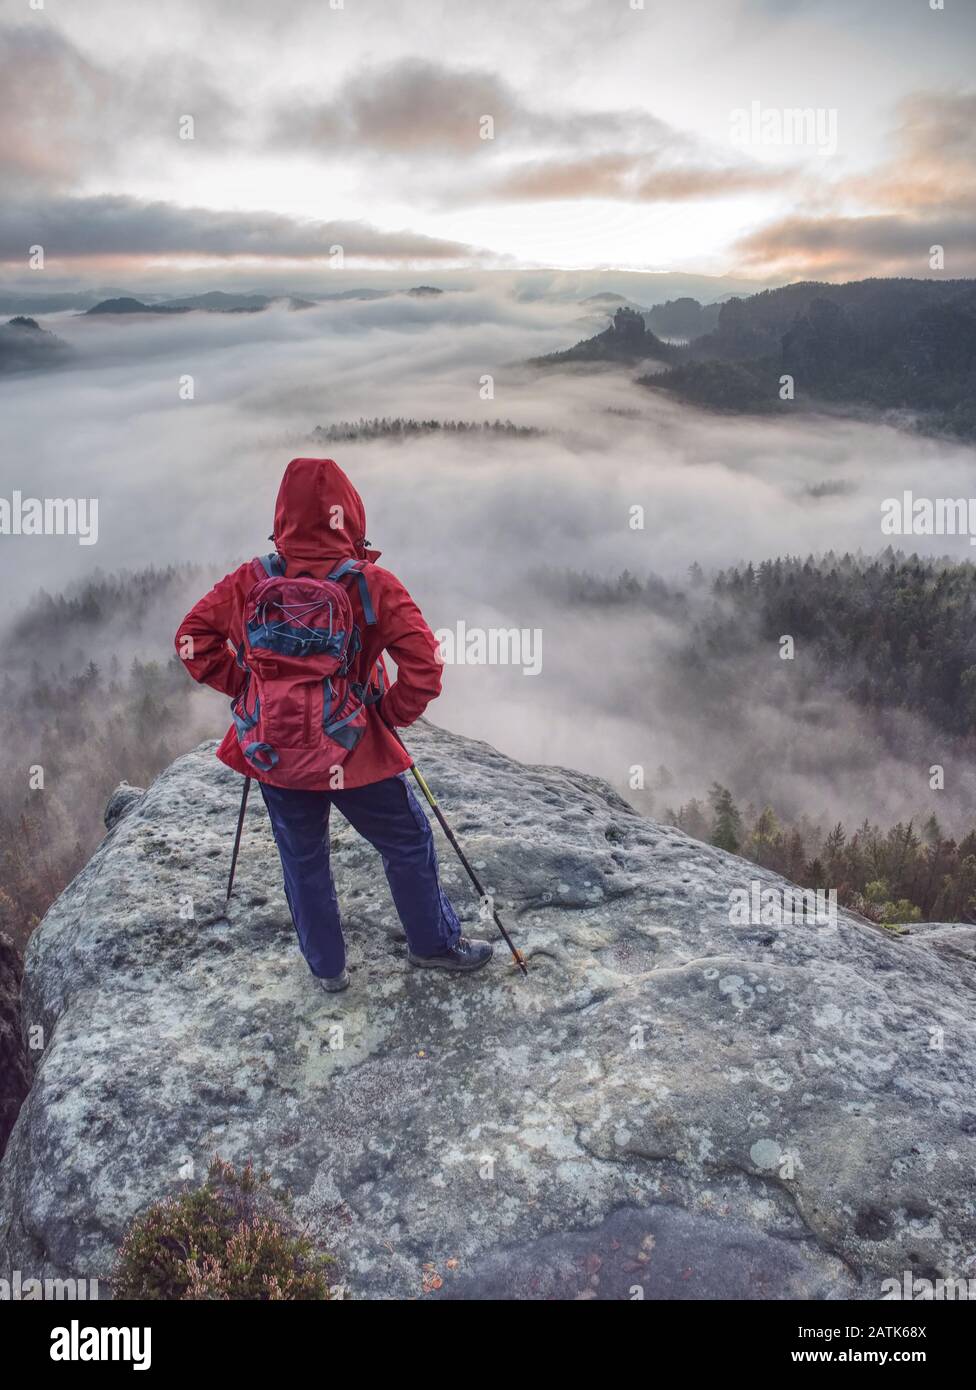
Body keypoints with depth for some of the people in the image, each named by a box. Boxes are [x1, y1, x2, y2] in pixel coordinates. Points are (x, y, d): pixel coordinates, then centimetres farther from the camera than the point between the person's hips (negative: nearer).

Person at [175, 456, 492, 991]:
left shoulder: (249, 580, -6)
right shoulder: (371, 585, -15)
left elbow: (192, 639, -1)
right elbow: (424, 665, -21)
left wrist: (245, 686, 4)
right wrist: (392, 715, -6)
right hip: (353, 750, -3)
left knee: (302, 858, 20)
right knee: (408, 843, 18)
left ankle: (326, 967, 35)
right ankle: (435, 943, 34)